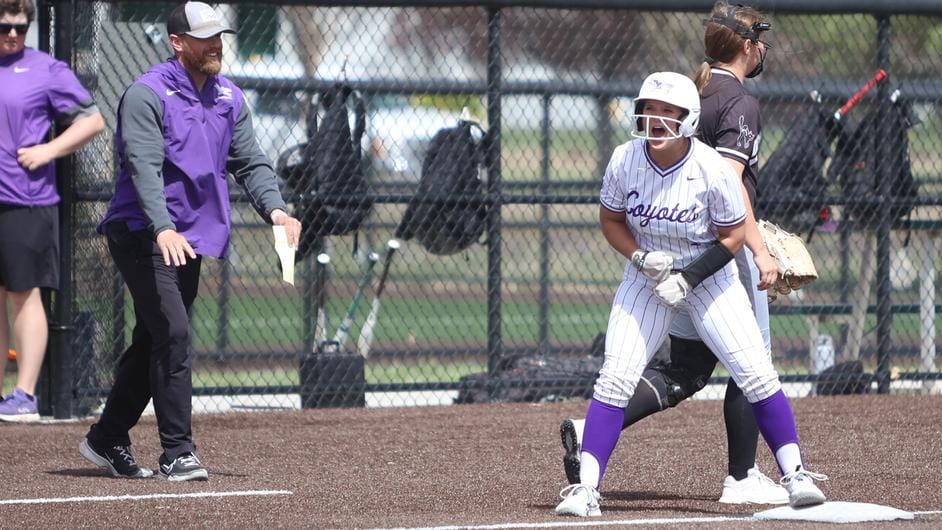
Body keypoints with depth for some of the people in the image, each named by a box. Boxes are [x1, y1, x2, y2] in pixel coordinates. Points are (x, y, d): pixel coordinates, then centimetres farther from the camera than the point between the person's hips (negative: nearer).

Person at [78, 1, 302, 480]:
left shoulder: (229, 98, 10)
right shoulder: (147, 94, -13)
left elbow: (250, 162, 9)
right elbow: (143, 166, -24)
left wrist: (274, 209, -11)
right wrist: (163, 229, -38)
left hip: (192, 239, 8)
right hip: (142, 234, -8)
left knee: (153, 341, 13)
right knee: (173, 333, -17)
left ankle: (106, 440, 27)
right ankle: (177, 453, -15)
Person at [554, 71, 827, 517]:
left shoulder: (713, 170, -22)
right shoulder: (625, 161, -15)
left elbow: (733, 236, -11)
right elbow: (611, 220, 0)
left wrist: (689, 279, -21)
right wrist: (642, 259, -18)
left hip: (709, 276, -2)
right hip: (647, 278, 2)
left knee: (756, 374, -10)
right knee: (614, 377, -11)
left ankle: (794, 475, 2)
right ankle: (586, 488, -8)